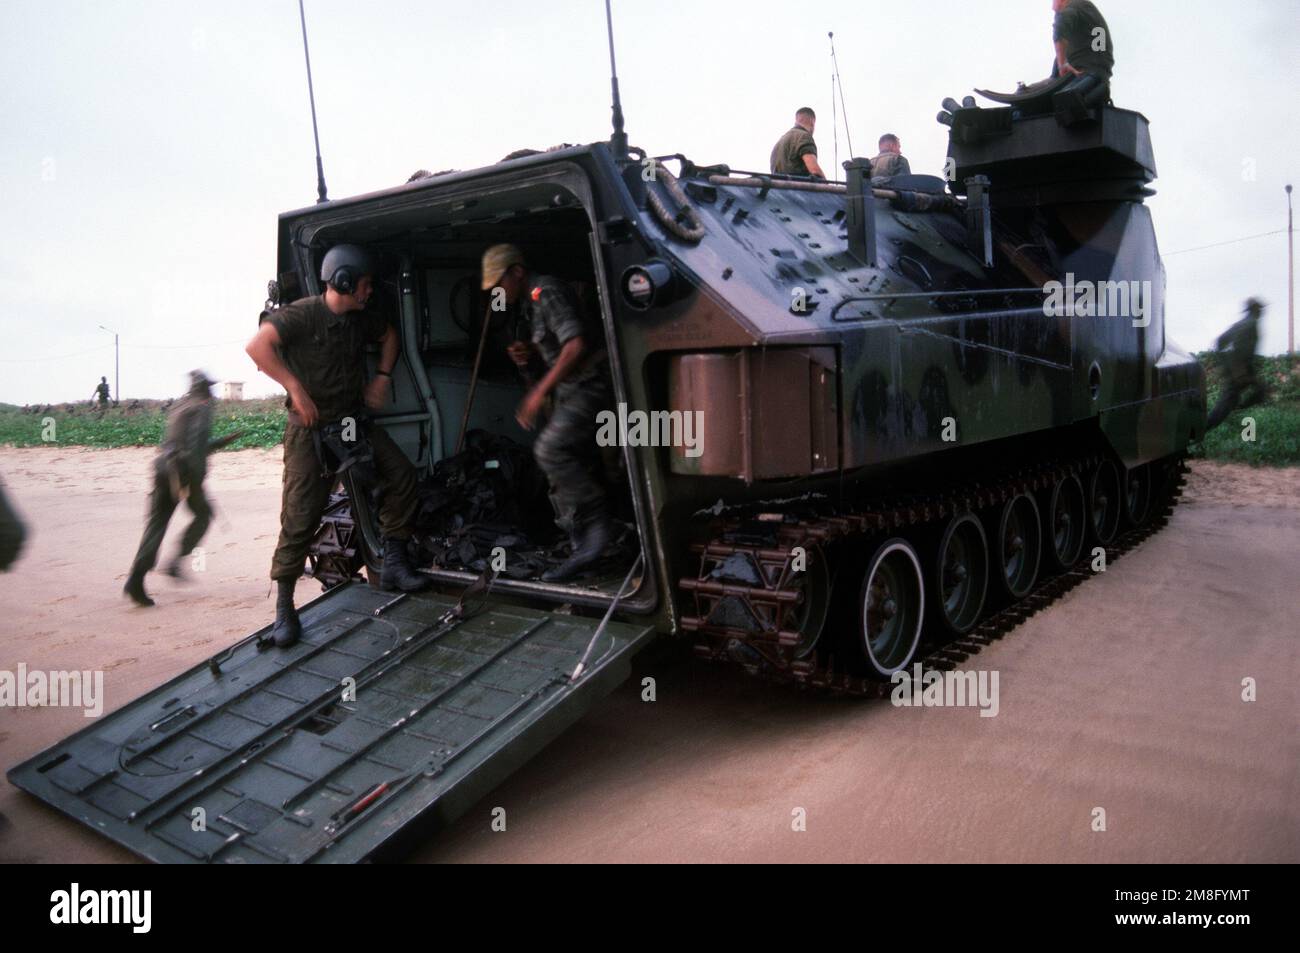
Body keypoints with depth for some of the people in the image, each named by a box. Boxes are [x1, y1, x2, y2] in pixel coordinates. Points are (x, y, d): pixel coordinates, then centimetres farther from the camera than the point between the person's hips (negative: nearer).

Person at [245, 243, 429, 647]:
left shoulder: (361, 319, 7)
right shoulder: (303, 314, -14)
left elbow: (389, 335, 28)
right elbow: (257, 345, -26)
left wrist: (383, 376, 15)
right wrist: (296, 389, -27)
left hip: (353, 421, 7)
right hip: (311, 429, -7)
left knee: (401, 474, -3)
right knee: (300, 518, -8)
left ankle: (394, 564, 10)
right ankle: (284, 606, 1)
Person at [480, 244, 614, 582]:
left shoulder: (546, 292, -12)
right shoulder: (529, 304, 19)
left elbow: (576, 345, -23)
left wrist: (539, 392, -23)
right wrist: (528, 355, 8)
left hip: (591, 383, -10)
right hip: (572, 390, 10)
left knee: (551, 449, -24)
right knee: (566, 466, 5)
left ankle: (598, 522, -15)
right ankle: (584, 547, 11)